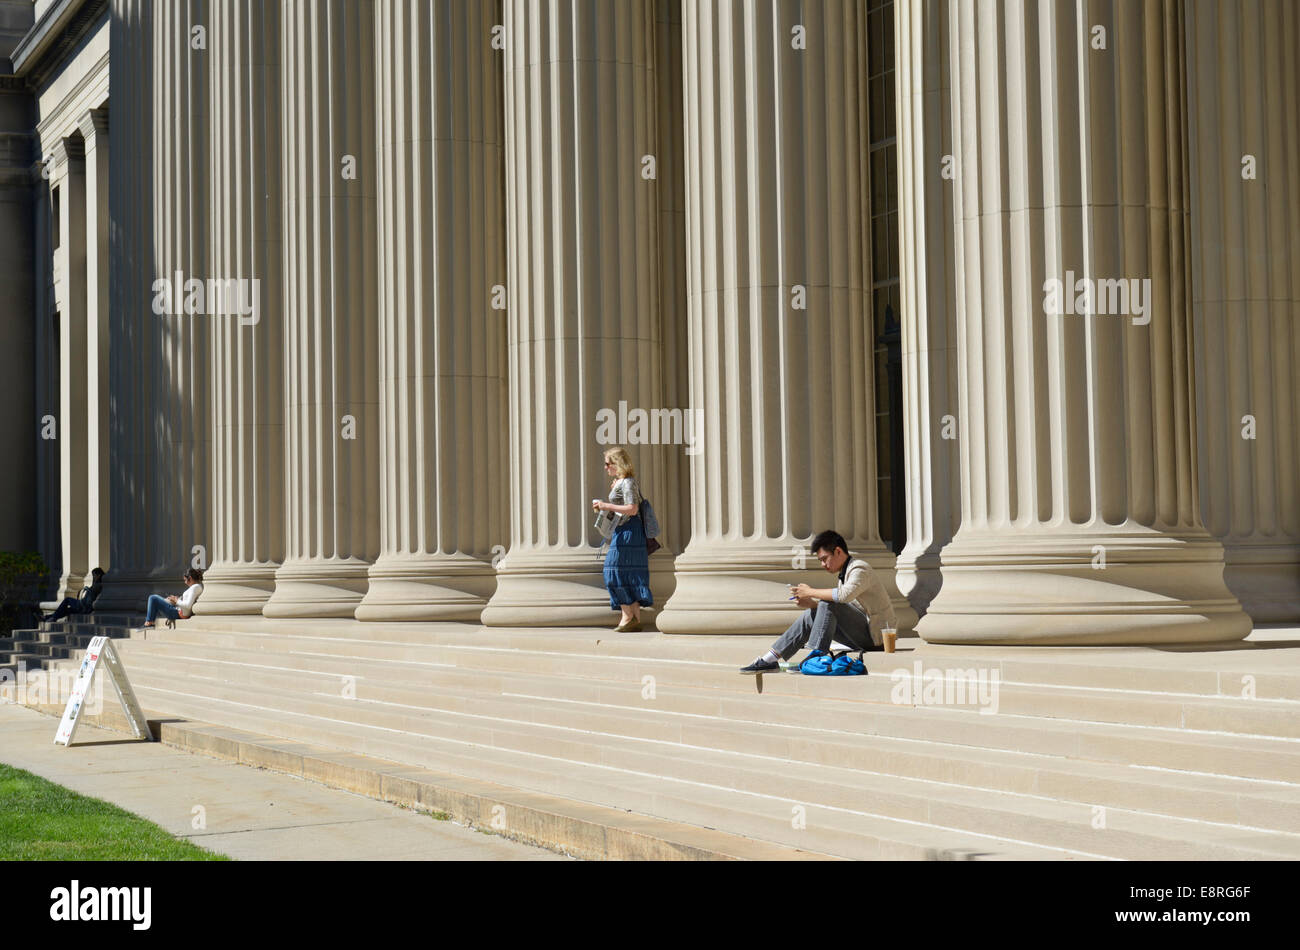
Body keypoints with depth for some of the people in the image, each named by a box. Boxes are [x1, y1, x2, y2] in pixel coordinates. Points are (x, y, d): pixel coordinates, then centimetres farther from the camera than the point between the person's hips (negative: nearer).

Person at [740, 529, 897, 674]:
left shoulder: (860, 569, -14)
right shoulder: (844, 574, 18)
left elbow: (845, 595, -34)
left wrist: (811, 592, -22)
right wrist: (809, 603, -5)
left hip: (875, 634, -9)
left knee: (828, 605, -25)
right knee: (810, 616, 4)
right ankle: (770, 660, 2)